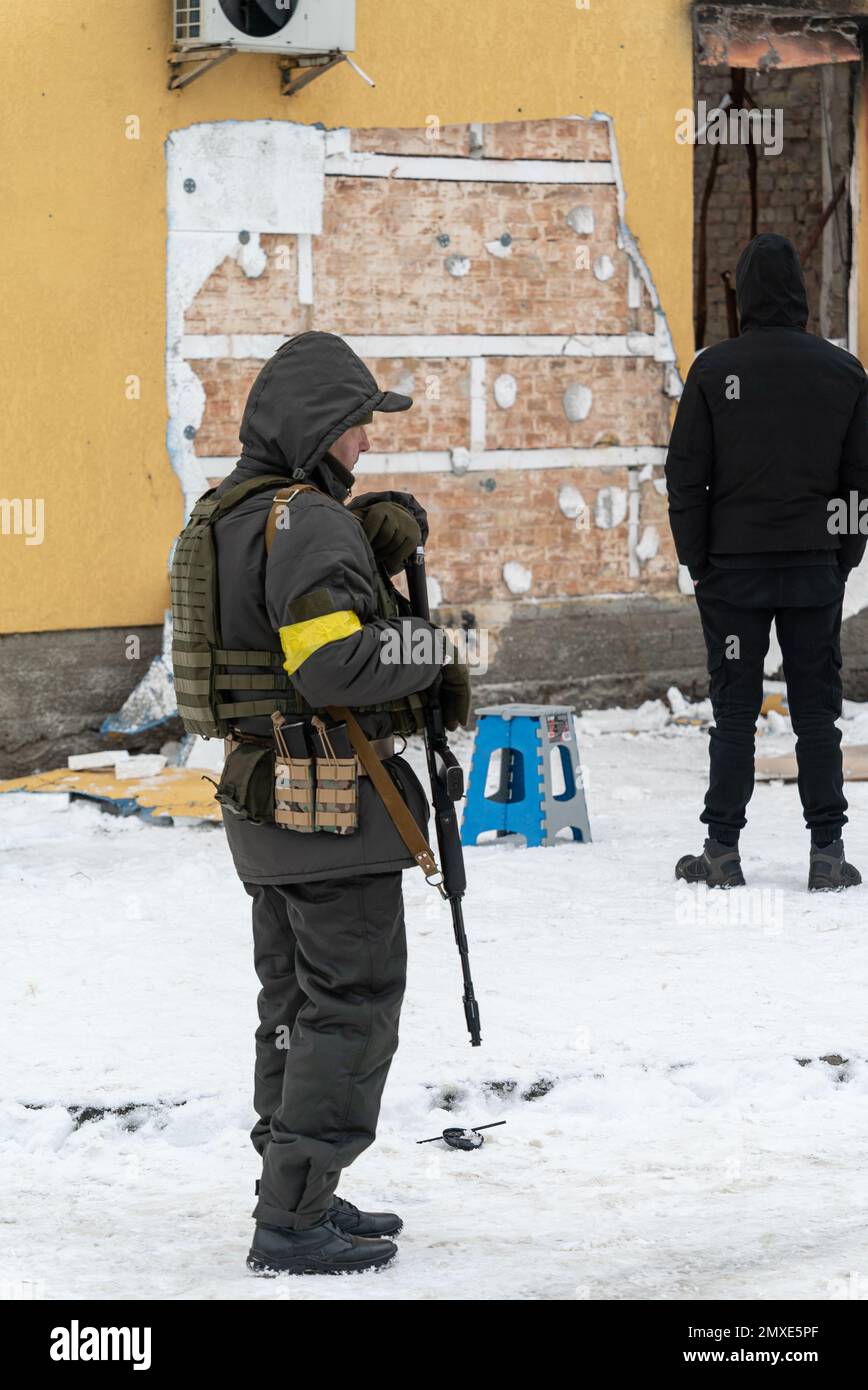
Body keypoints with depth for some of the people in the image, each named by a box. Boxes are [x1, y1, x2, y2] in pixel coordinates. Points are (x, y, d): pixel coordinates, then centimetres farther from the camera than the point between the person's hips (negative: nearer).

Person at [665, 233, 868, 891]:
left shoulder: (714, 369, -5)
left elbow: (685, 474, -4)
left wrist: (697, 561, 4)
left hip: (733, 565, -1)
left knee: (734, 711, 5)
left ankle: (723, 850, 6)